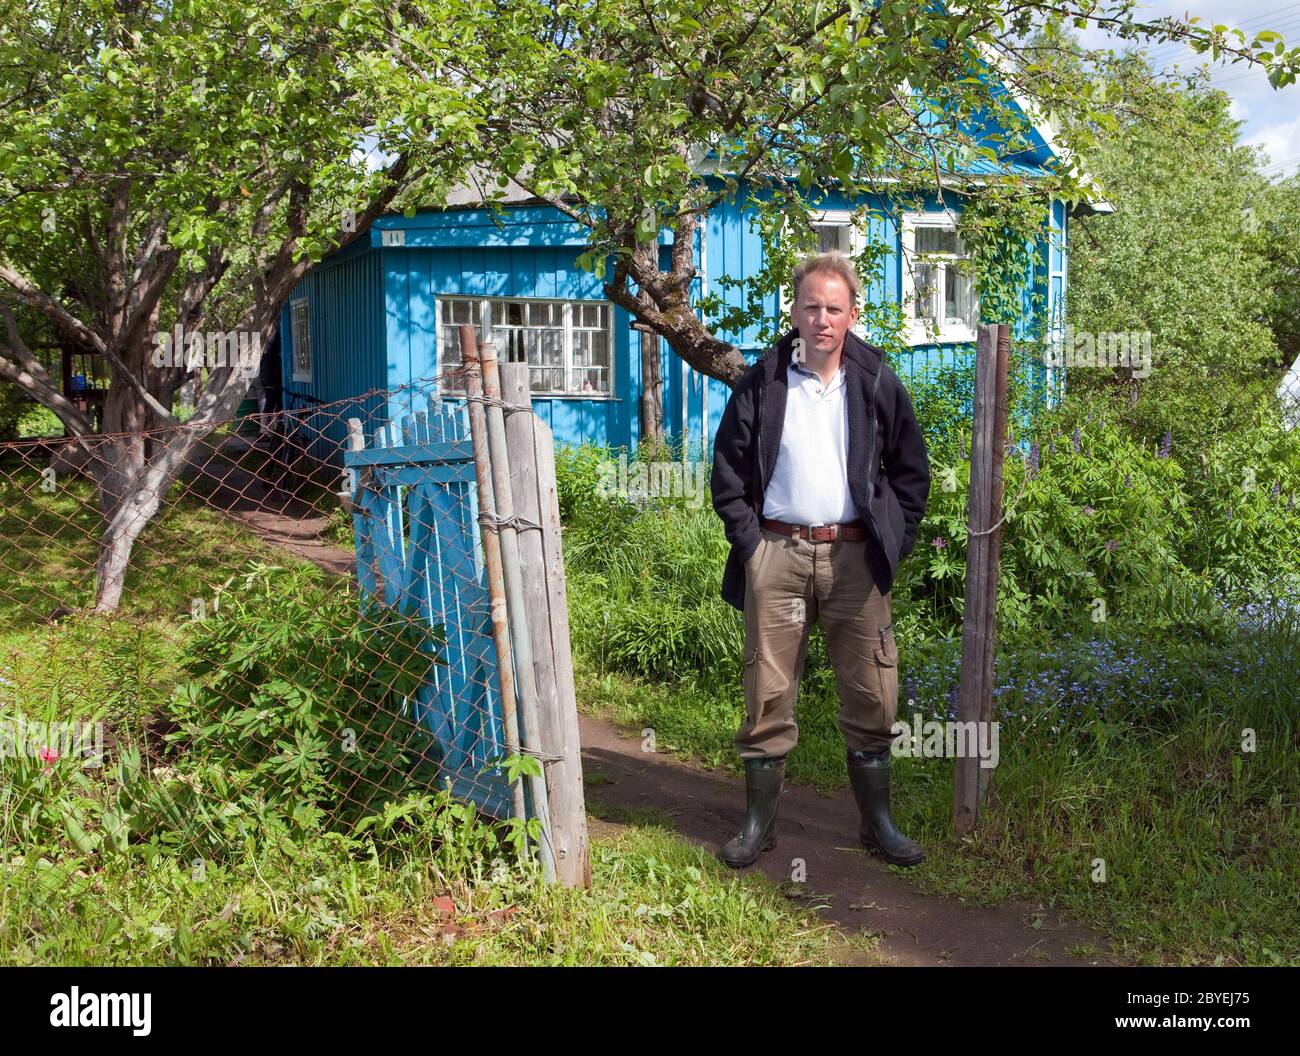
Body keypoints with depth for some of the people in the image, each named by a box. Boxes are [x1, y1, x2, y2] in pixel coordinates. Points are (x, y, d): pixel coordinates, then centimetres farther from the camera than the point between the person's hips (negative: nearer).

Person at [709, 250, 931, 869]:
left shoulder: (876, 384, 4)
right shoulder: (762, 383, 2)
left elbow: (911, 471, 11)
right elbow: (727, 469, 5)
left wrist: (893, 541, 3)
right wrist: (748, 540, -2)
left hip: (854, 557, 1)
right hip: (776, 555, -1)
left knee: (871, 697, 5)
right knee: (769, 696, 4)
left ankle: (877, 823, 20)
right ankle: (759, 824, 17)